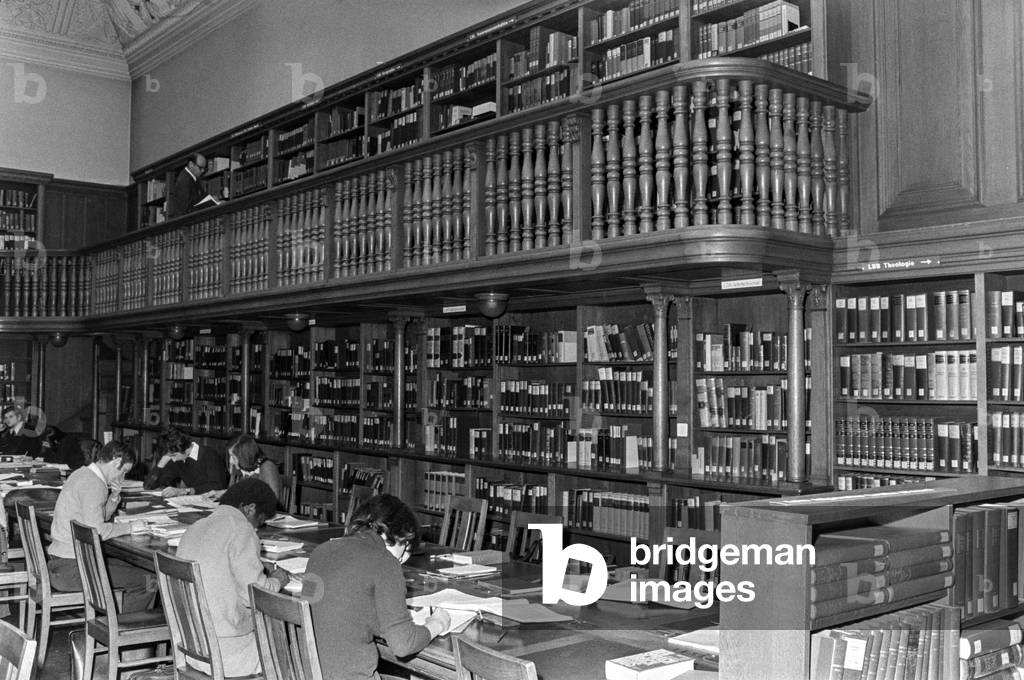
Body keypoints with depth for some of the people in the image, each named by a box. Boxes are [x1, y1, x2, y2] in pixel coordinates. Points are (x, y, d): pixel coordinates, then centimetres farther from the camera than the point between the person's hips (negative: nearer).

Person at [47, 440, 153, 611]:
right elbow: (96, 531, -25)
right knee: (148, 582, -12)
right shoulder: (94, 484, -17)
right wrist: (130, 527, -12)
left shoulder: (81, 474, 15)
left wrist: (114, 497, 7)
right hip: (71, 569, -11)